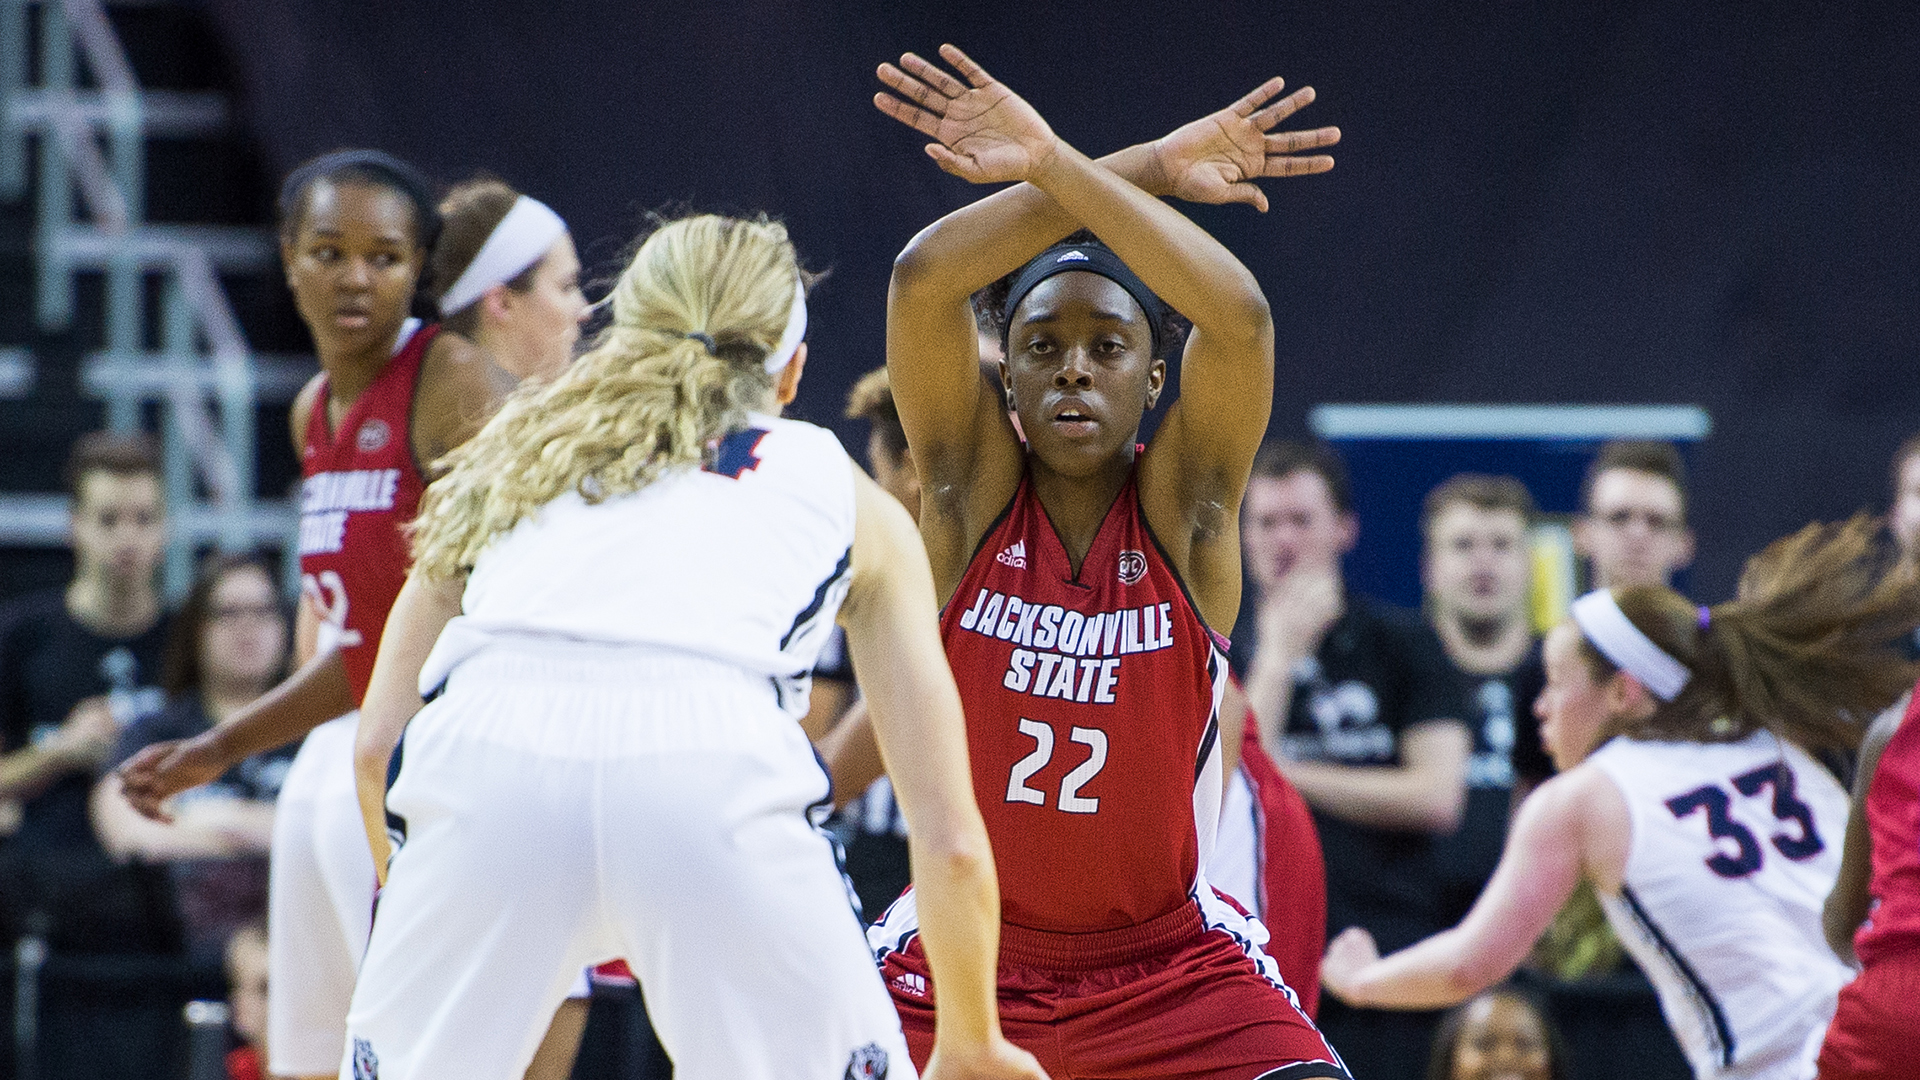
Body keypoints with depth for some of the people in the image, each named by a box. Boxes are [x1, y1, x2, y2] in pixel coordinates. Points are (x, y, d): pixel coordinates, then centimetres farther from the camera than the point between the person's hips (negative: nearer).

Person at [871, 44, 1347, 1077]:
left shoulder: (1182, 506, -8)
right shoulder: (972, 488, -7)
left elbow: (1239, 315, -27)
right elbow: (923, 277, -23)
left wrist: (1052, 164, -28)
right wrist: (1153, 168, -21)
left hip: (1169, 967, -1)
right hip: (960, 961, 1)